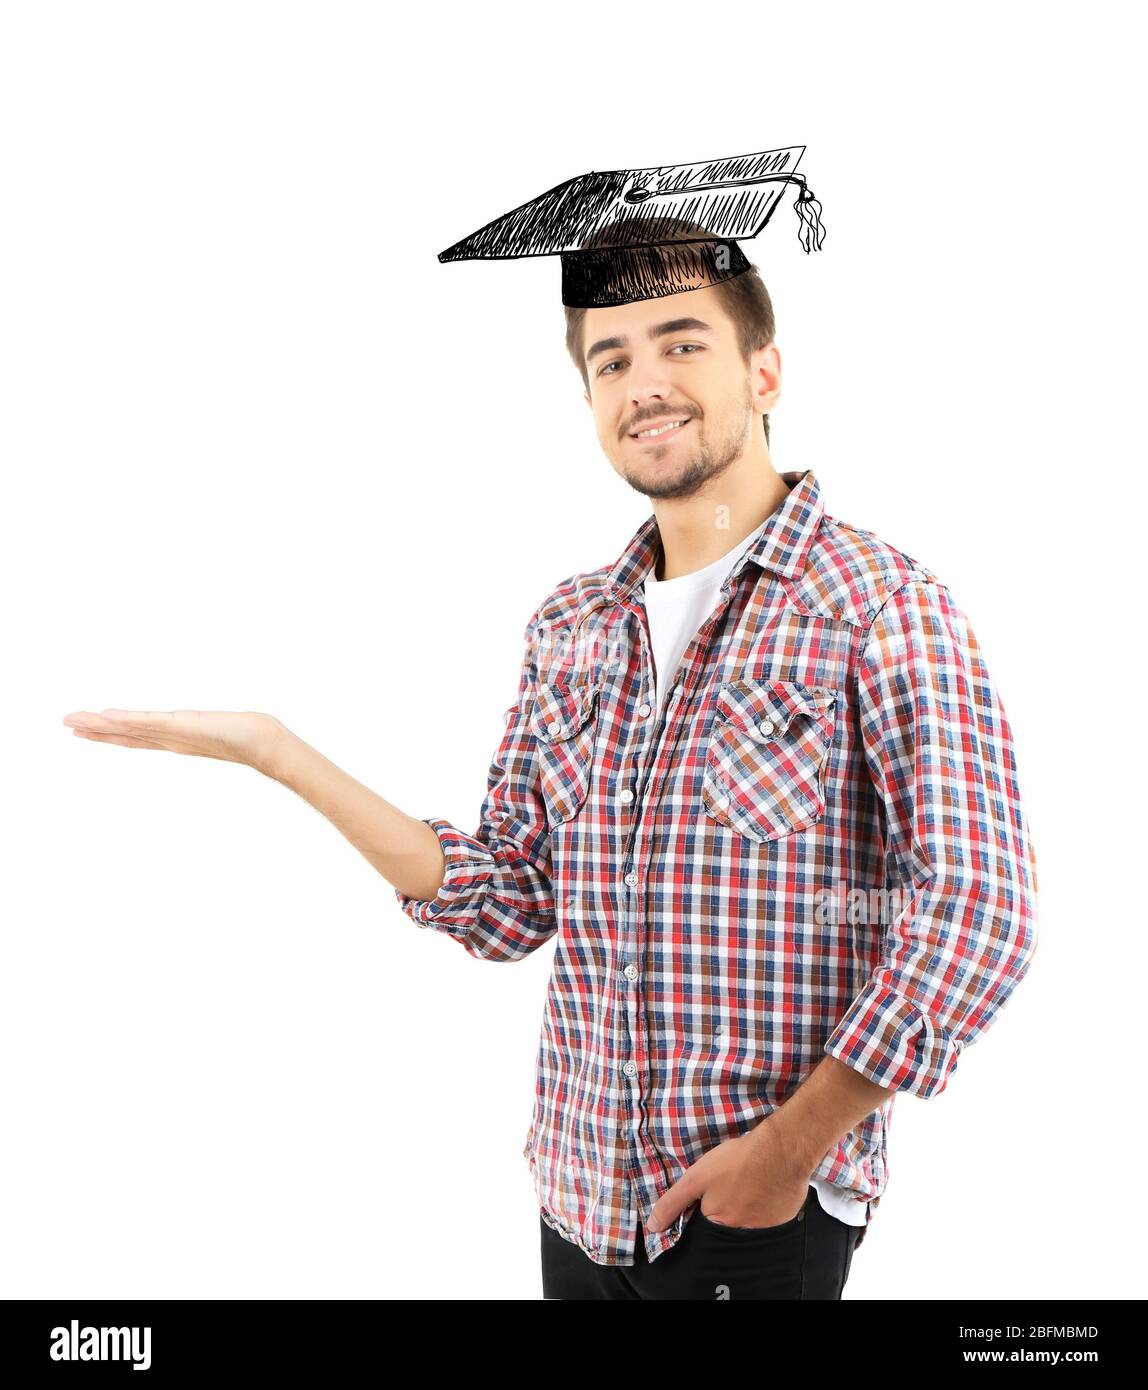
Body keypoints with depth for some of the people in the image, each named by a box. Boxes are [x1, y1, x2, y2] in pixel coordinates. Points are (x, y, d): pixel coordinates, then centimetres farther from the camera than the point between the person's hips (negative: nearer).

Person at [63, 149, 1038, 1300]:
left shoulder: (878, 605, -11)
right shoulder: (568, 626, 6)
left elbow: (976, 910, -16)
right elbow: (504, 902, 5)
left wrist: (792, 1145, -14)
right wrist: (273, 750, -1)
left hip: (764, 1205, -5)